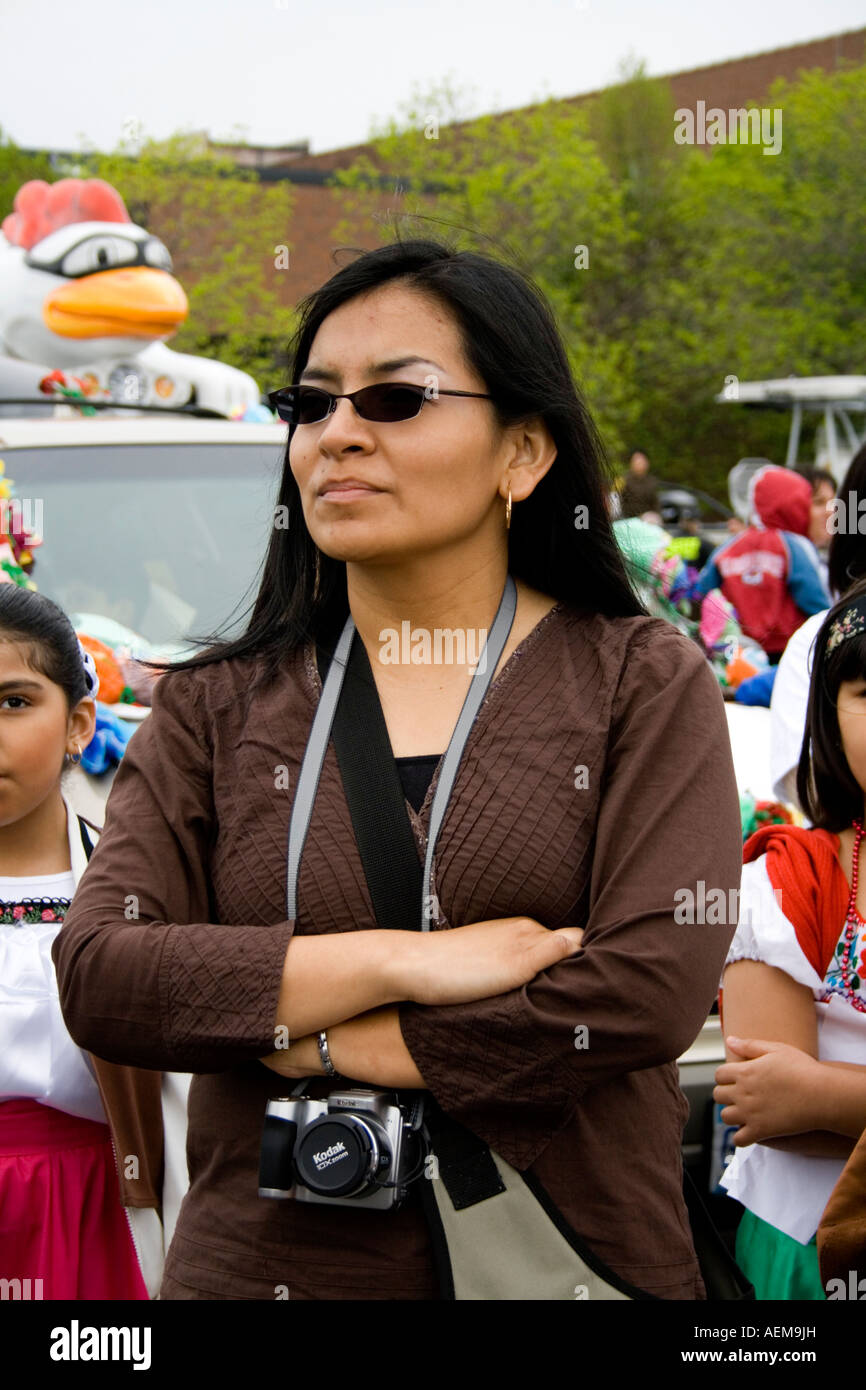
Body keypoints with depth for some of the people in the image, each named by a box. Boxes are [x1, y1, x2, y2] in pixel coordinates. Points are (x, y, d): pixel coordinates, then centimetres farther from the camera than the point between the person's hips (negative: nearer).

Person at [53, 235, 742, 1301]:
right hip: (259, 1264, 2)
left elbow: (652, 988, -16)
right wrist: (399, 963, -20)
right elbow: (95, 978, -10)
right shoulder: (213, 706, 2)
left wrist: (319, 1040, -13)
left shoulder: (646, 684, -4)